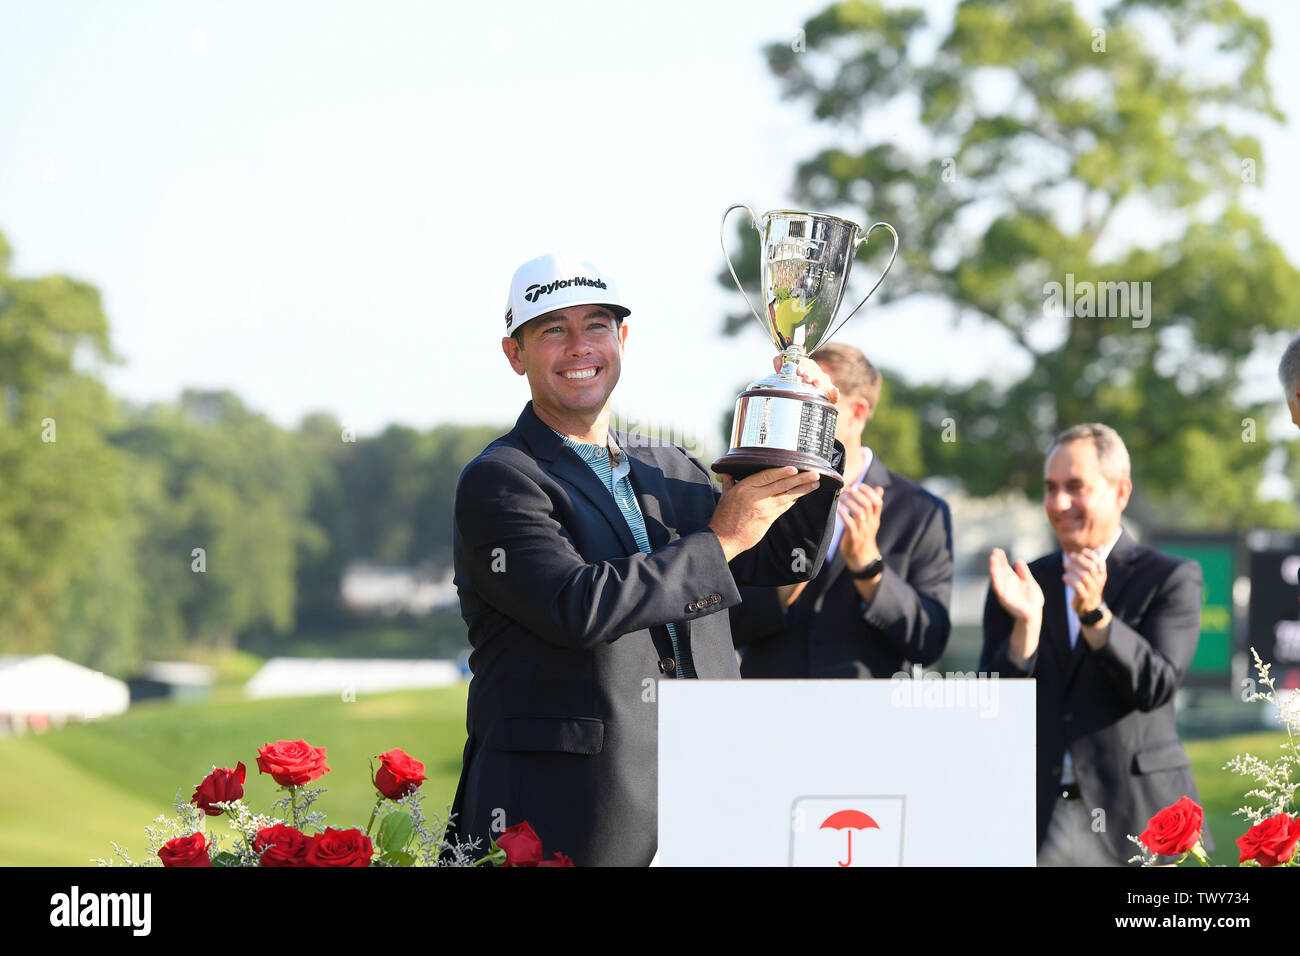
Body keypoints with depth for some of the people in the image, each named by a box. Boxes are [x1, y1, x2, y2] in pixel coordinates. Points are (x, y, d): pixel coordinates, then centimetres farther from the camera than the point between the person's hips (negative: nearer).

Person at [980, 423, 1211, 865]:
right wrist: (1027, 621, -12)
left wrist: (1095, 614, -22)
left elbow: (1155, 686, -10)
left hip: (1134, 813, -2)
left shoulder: (1172, 579, 3)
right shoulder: (1023, 585, 12)